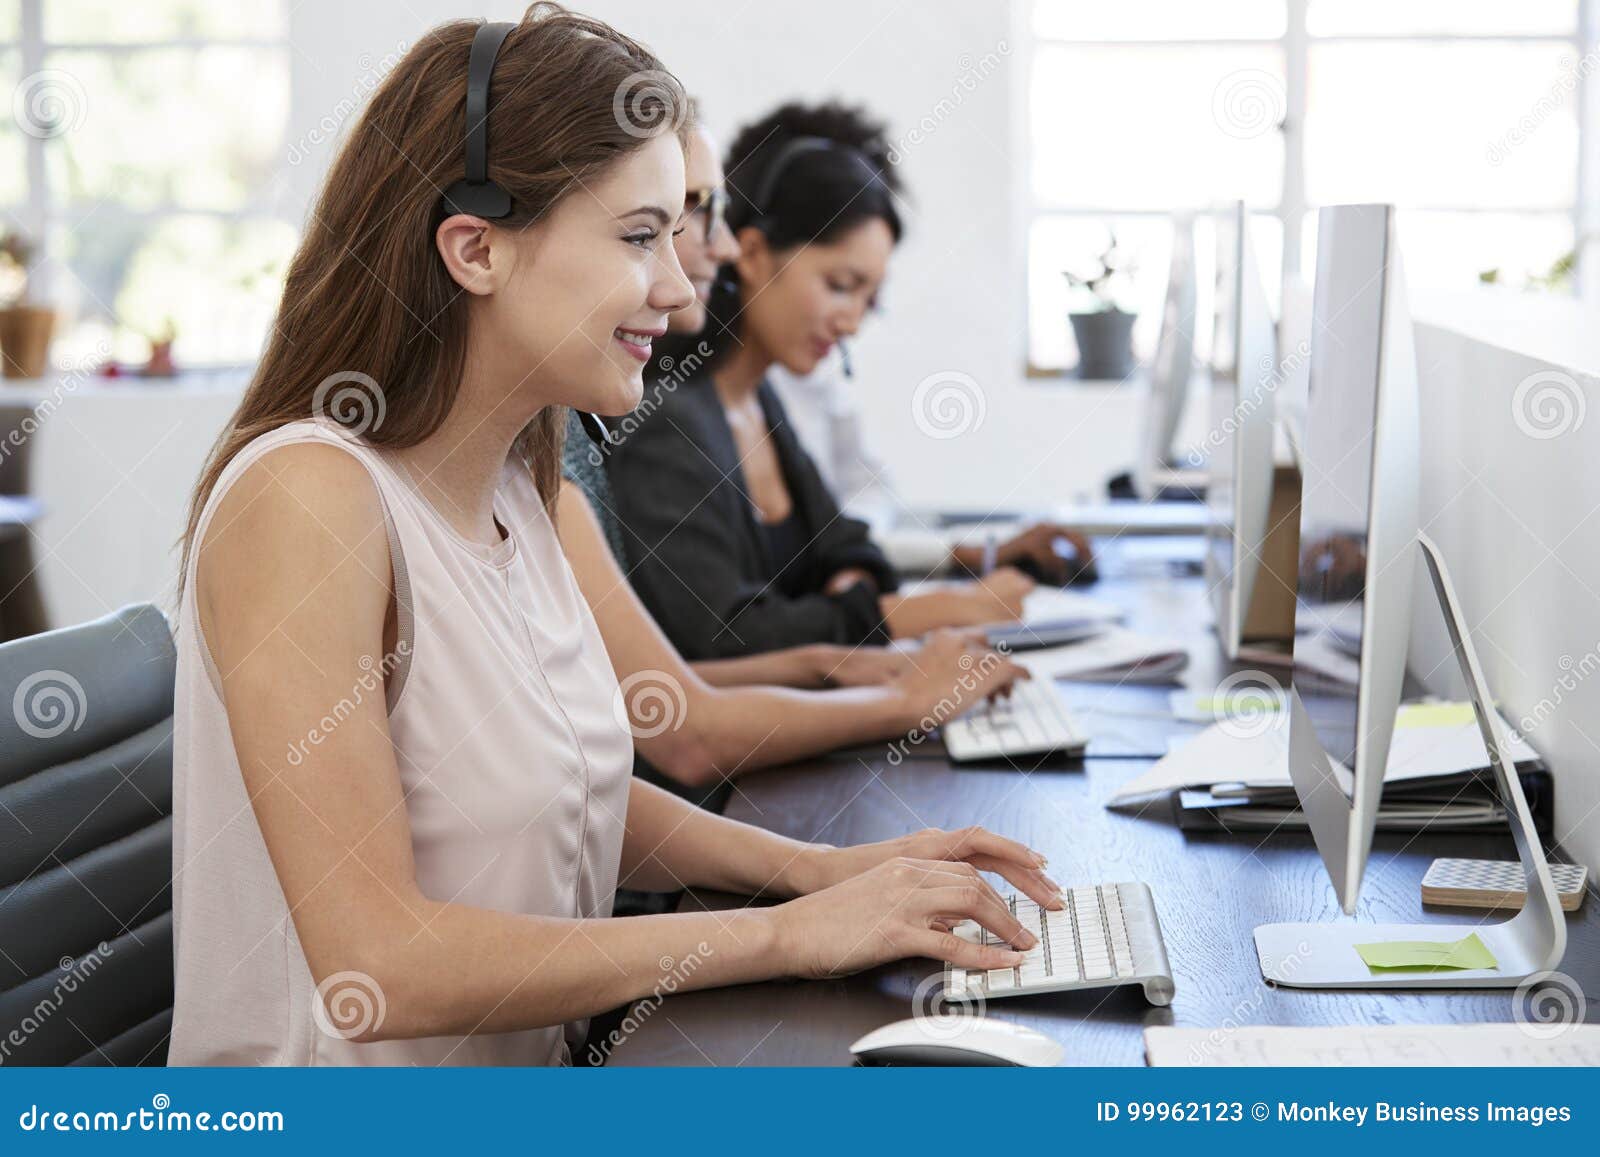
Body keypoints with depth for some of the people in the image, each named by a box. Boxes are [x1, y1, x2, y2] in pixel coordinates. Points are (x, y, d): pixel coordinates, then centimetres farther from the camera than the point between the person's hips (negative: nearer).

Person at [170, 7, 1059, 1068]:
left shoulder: (514, 484, 7)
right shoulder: (308, 495, -19)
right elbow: (376, 963, -24)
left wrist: (814, 867, 0)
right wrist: (785, 934, -20)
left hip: (540, 1058, 8)